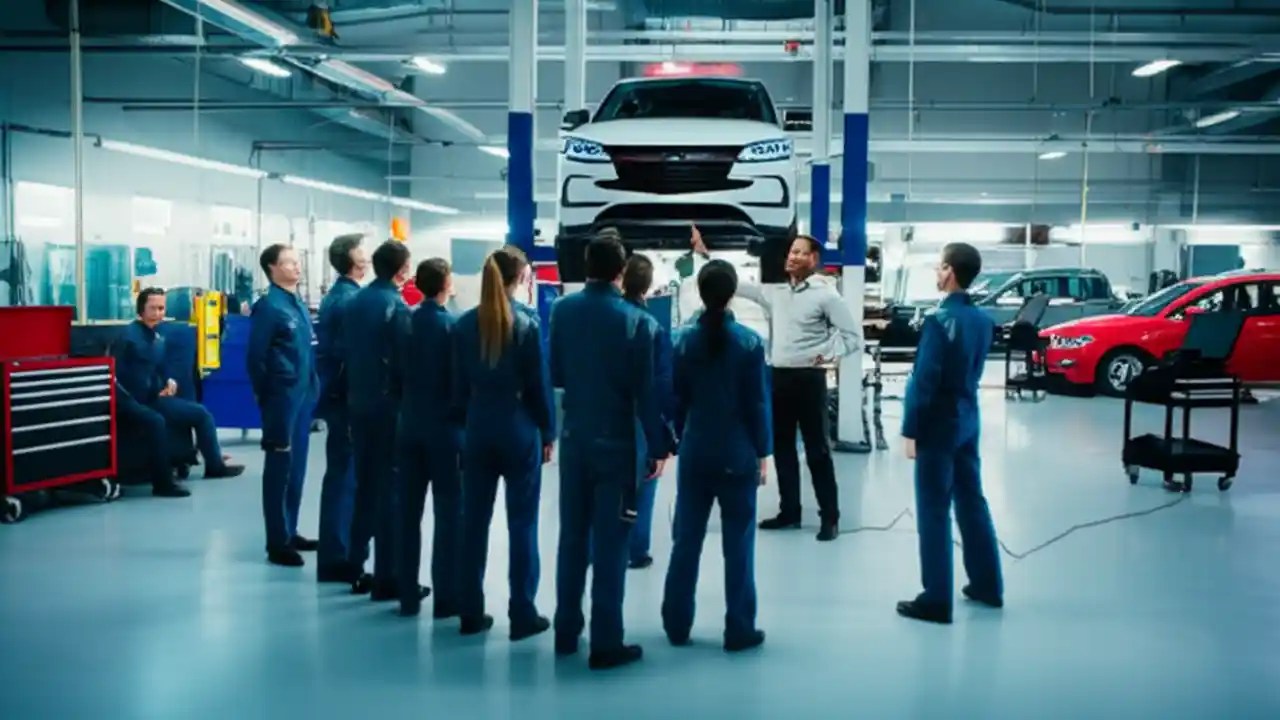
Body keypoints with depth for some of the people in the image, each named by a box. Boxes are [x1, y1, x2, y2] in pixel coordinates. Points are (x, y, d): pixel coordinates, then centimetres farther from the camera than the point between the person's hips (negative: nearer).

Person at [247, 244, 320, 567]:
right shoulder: (268, 306, -11)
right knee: (280, 467, -1)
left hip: (304, 396, 7)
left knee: (297, 466, 13)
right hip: (282, 397, -7)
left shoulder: (299, 304, 12)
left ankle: (289, 532, 24)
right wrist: (266, 396, -6)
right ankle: (277, 542, 6)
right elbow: (256, 358, -10)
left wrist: (313, 386, 10)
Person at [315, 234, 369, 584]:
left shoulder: (332, 296, 14)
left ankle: (335, 553, 24)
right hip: (347, 397, -10)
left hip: (333, 393, 10)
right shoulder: (351, 300, -16)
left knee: (339, 475, 15)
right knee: (345, 477, -4)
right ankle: (337, 560, 1)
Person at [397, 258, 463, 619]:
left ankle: (408, 596, 15)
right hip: (444, 427, -5)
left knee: (408, 511, 9)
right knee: (449, 512, 2)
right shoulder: (452, 324, -11)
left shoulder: (406, 323, 3)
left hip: (410, 425, 5)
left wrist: (410, 405, 12)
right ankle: (446, 597, 5)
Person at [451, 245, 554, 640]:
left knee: (474, 521, 9)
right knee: (522, 524, 3)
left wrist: (465, 424, 15)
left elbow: (459, 383, 7)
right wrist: (548, 433, 3)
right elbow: (539, 384, -7)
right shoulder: (527, 323, -10)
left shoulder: (465, 324, 2)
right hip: (519, 430, -4)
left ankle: (471, 613, 15)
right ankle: (523, 615, 7)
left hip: (478, 430, 4)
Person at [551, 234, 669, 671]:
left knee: (572, 536, 15)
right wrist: (658, 446, -4)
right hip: (615, 440, -4)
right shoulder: (635, 320, -14)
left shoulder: (562, 311, -2)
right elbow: (645, 390, -13)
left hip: (574, 437, 4)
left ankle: (566, 631, 24)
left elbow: (555, 375, 5)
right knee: (610, 542, 2)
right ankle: (605, 644, 6)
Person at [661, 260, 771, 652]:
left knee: (686, 541, 11)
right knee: (738, 544, 5)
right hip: (737, 456, -2)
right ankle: (739, 630, 9)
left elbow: (677, 400, 3)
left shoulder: (684, 340, -1)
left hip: (694, 455, 3)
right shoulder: (749, 342, -9)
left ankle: (677, 625, 18)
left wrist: (684, 442, 13)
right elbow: (758, 403, -6)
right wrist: (763, 452, 1)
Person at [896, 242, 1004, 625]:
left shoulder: (939, 320, -19)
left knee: (934, 512, -2)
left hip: (938, 425, -8)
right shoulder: (982, 320, 6)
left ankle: (936, 600, 3)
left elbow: (923, 380, -19)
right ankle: (987, 585, 28)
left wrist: (910, 430, -13)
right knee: (972, 502, 17)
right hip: (968, 420, 8)